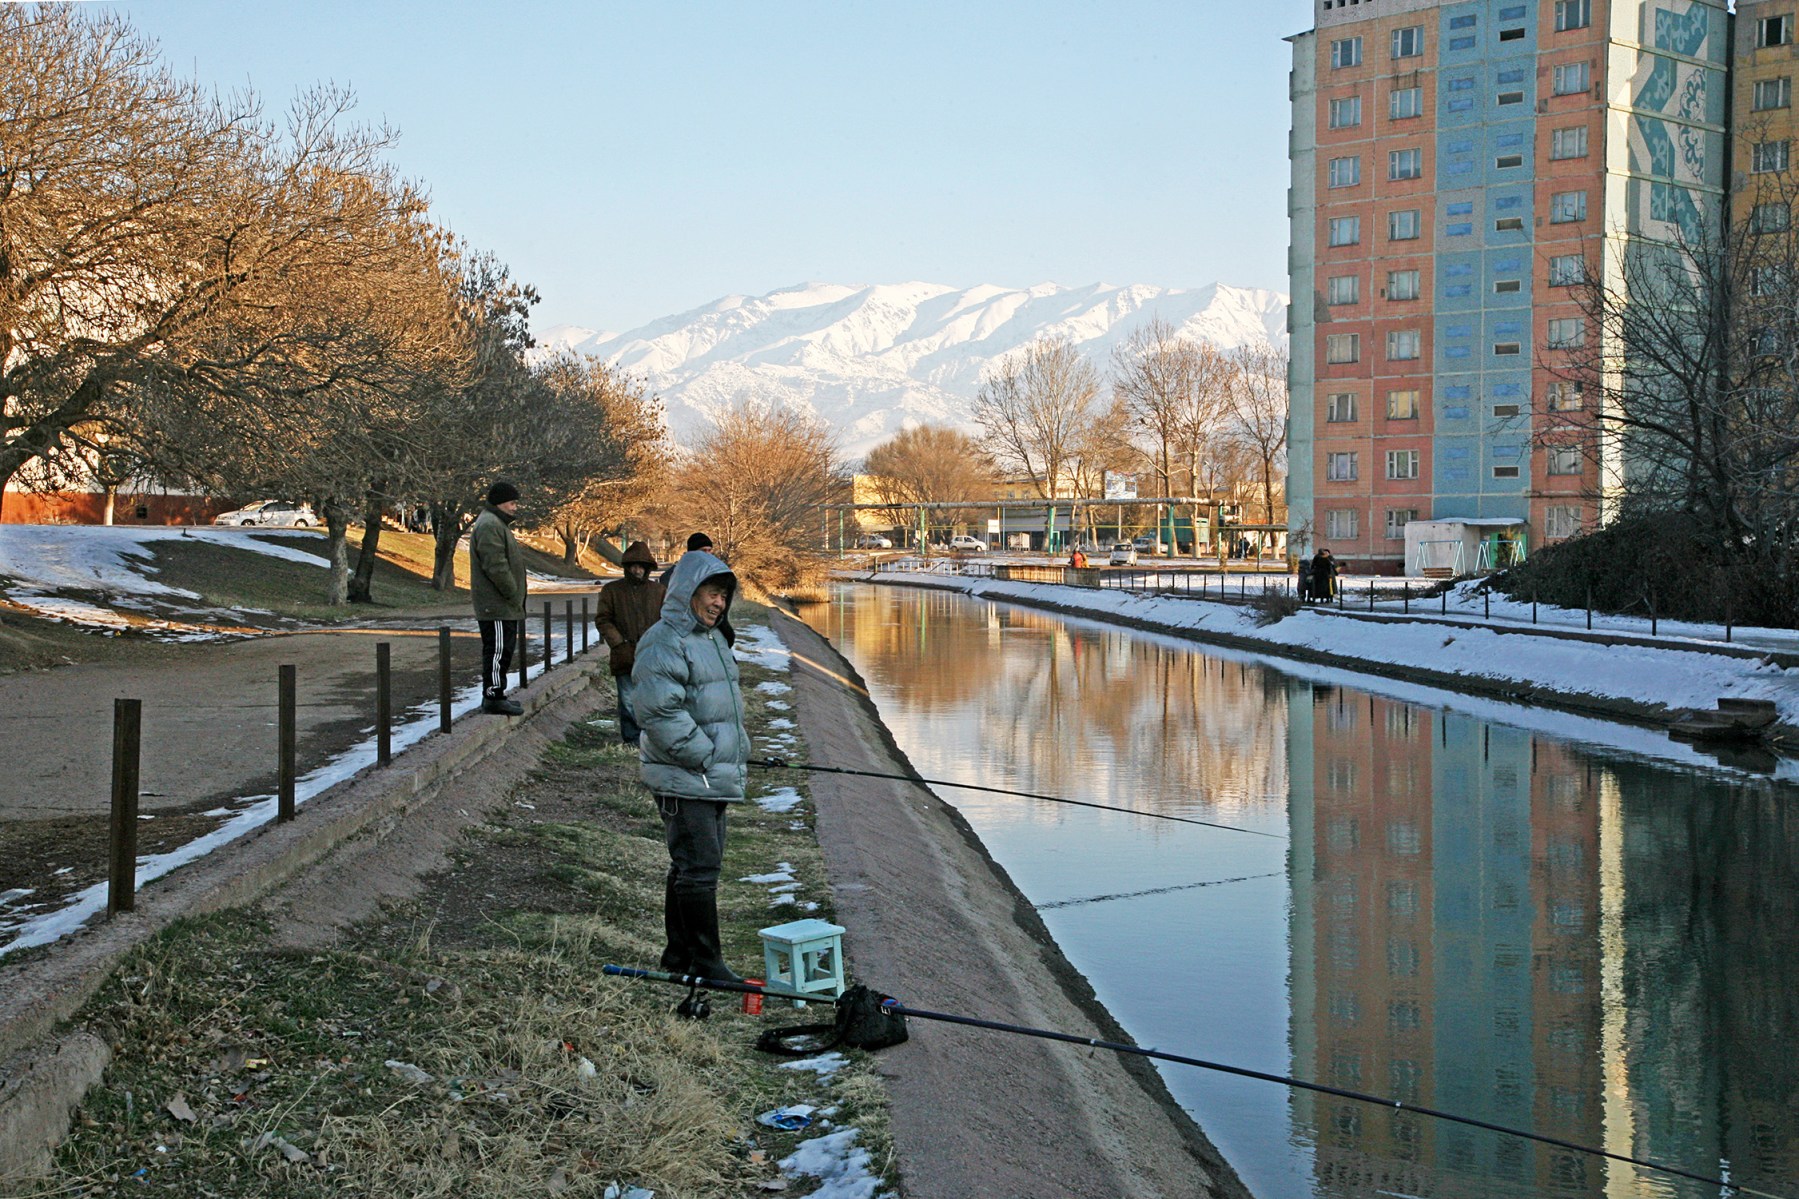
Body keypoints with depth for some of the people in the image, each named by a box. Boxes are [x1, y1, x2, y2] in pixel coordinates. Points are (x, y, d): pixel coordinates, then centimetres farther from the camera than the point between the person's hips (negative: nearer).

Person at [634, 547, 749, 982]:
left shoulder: (712, 638, 18)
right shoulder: (664, 643, -13)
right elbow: (659, 713, -21)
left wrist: (737, 758, 16)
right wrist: (705, 758, -19)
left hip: (713, 779, 10)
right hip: (683, 779, -10)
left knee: (698, 863, 15)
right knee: (699, 867, -9)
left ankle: (680, 953, 25)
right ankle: (705, 961, -3)